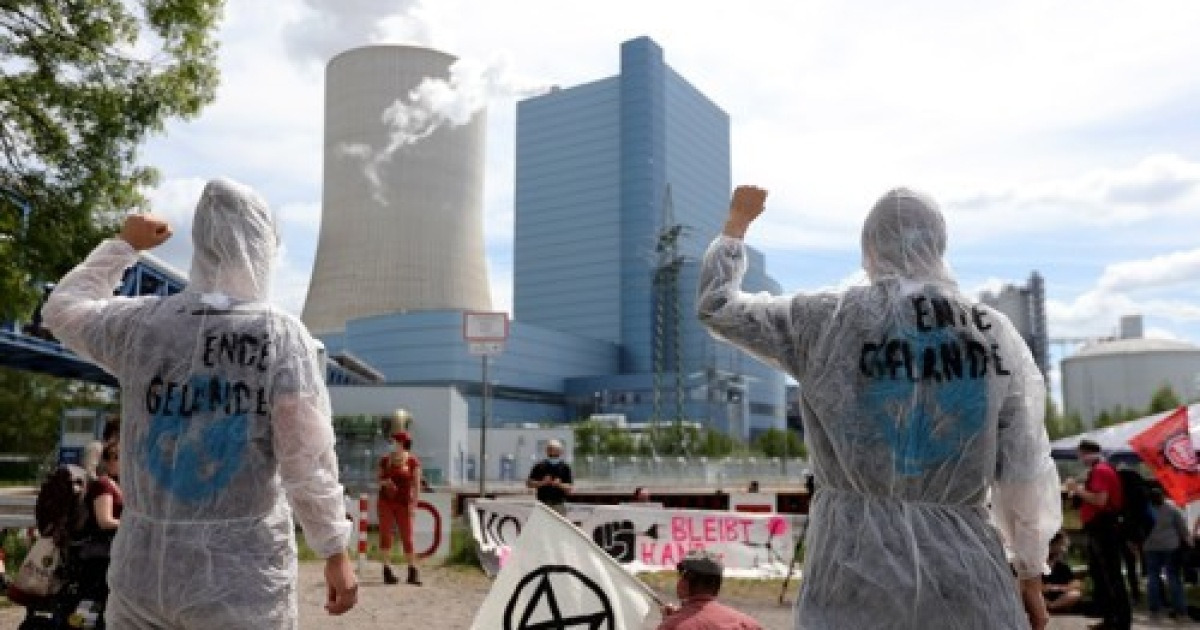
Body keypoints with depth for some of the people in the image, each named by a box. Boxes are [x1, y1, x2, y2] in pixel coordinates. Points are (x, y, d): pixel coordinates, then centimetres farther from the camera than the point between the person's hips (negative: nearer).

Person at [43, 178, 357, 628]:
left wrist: (123, 244, 30)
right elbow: (308, 460, -13)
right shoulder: (282, 334, -11)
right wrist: (336, 551, -4)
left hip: (144, 571, 3)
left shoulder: (140, 323, -2)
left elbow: (63, 308, 20)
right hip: (245, 576, -3)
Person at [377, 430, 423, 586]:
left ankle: (413, 571, 7)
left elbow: (416, 485, -3)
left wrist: (414, 504, -9)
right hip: (385, 502, 2)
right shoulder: (385, 461, 6)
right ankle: (387, 570, 3)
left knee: (407, 538, -2)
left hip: (403, 504, -2)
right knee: (385, 535, -2)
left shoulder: (413, 461, -1)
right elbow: (378, 480, 13)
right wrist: (384, 482, -10)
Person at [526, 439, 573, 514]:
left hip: (559, 504, 0)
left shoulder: (565, 467, 3)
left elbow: (569, 489, 1)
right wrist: (542, 483, -13)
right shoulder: (539, 466, 2)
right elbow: (528, 483, 2)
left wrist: (559, 485, -18)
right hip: (543, 504, 0)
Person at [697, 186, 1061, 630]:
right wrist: (1031, 575, 14)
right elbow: (1026, 474, 2)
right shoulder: (995, 334, 2)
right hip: (964, 573, 2)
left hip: (857, 564, -1)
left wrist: (736, 221, 22)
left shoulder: (824, 321, -4)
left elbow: (716, 306, 7)